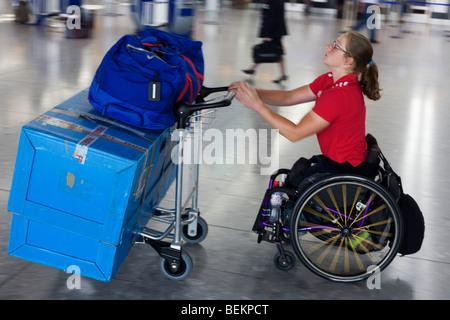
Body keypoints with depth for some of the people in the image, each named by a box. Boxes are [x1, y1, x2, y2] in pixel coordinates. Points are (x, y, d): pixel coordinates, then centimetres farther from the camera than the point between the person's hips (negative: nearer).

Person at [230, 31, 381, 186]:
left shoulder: (339, 96, -30)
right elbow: (288, 97, 3)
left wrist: (257, 105, -26)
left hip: (344, 170, -9)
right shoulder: (330, 80, 1)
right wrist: (251, 91, -10)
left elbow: (295, 133, -27)